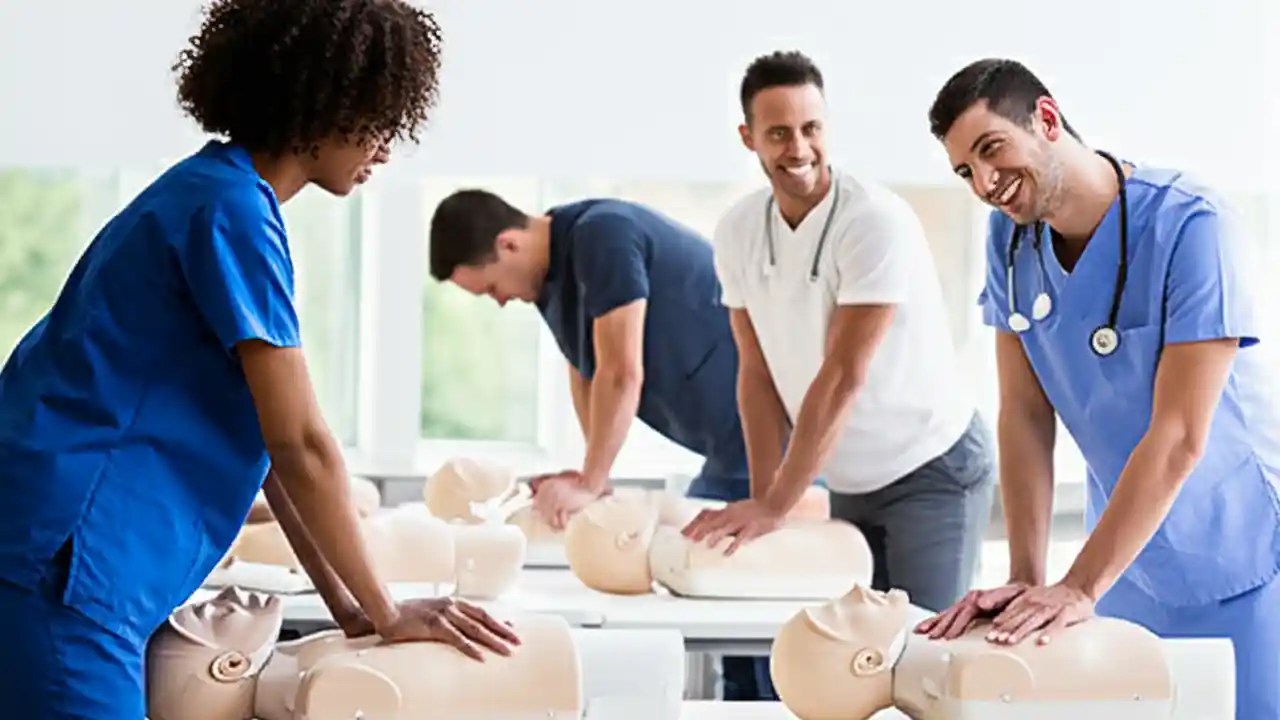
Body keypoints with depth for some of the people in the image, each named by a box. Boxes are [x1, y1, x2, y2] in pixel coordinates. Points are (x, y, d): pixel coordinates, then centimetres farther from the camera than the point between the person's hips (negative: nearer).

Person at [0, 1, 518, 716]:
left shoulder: (215, 194, 15)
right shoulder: (233, 210, -13)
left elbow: (267, 437, 17)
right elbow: (300, 443, -13)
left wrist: (345, 602, 16)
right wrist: (386, 612, -4)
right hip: (62, 561, -10)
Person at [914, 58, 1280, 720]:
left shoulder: (1191, 227, -23)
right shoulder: (1008, 238, -4)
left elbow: (1179, 438, -25)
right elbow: (1025, 415, -5)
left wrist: (1077, 589, -27)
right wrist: (1026, 579, -15)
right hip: (1124, 552, 5)